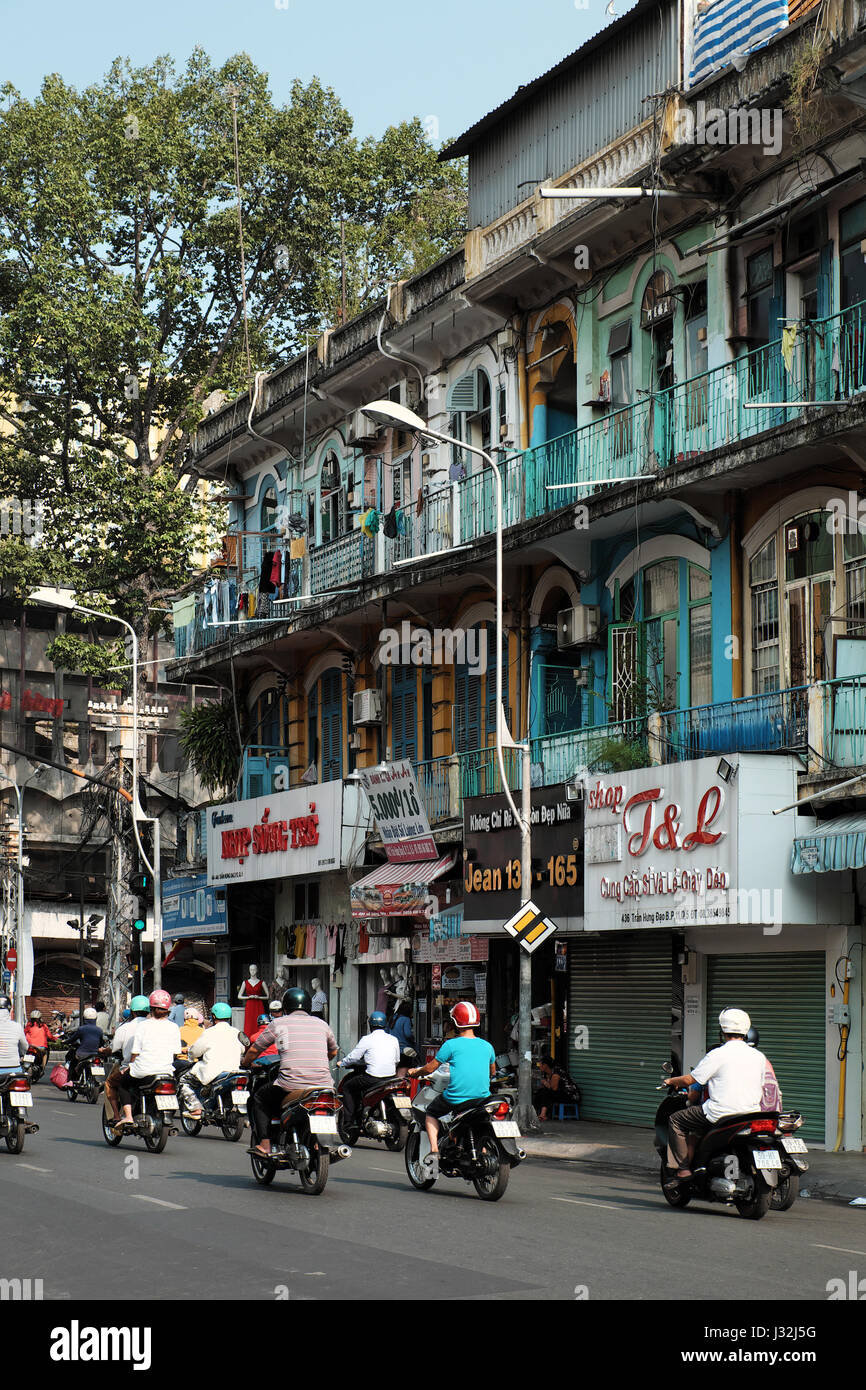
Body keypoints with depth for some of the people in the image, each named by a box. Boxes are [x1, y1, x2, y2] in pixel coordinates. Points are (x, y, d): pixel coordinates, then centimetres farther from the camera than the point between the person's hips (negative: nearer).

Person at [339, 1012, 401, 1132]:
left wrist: (342, 1063, 17)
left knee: (347, 1087, 12)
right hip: (391, 1077, 6)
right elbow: (397, 1061, 17)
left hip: (373, 1078, -6)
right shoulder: (393, 1039, 10)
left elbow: (353, 1057, -2)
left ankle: (348, 1123, 6)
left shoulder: (367, 1039, -5)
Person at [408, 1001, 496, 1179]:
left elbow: (430, 1068, -1)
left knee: (431, 1113, 21)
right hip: (482, 1097, 4)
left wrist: (415, 1071, 19)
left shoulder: (451, 1045, -7)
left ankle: (434, 1150, 3)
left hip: (456, 1097, -4)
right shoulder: (486, 1046, 7)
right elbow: (493, 1073, 22)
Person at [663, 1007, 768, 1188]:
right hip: (751, 1113, 7)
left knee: (676, 1120, 12)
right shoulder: (759, 1056, 7)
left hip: (722, 1111, -7)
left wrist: (672, 1081, 18)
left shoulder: (717, 1055, -9)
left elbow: (690, 1080, -3)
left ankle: (683, 1169, 4)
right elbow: (761, 1085, 18)